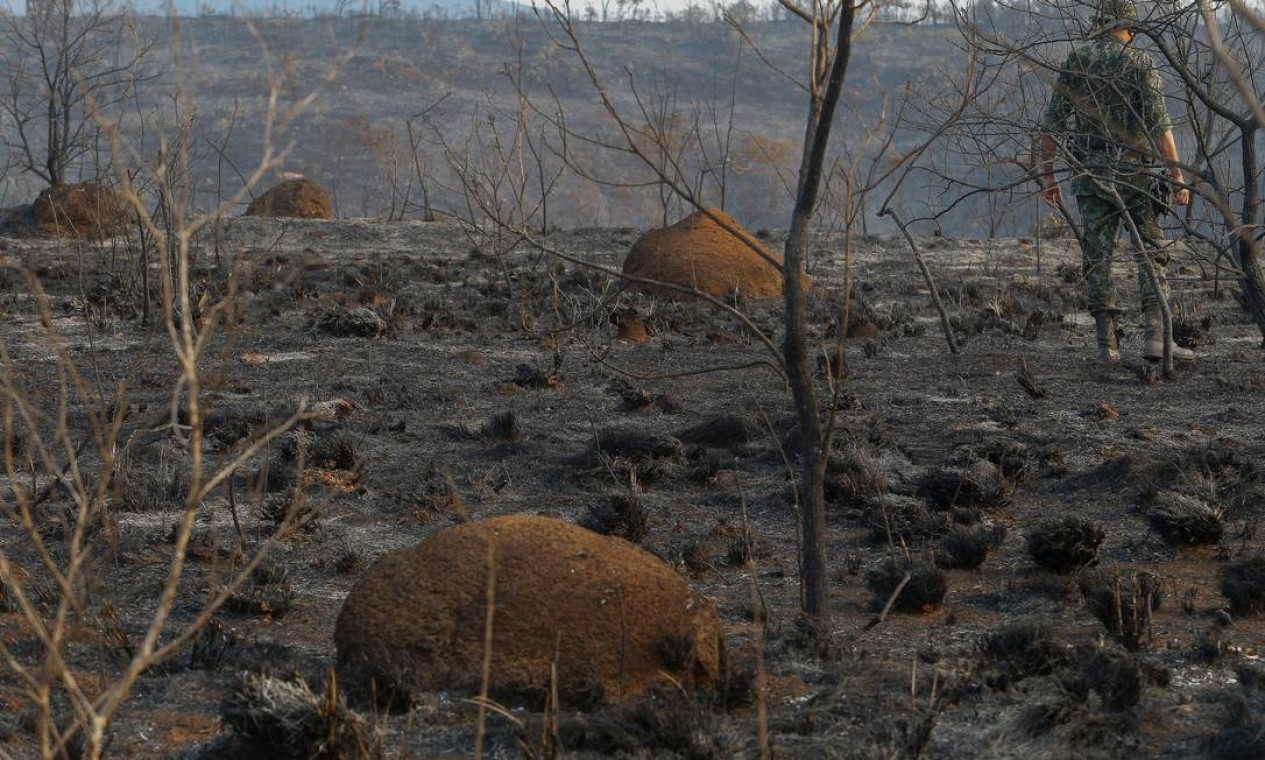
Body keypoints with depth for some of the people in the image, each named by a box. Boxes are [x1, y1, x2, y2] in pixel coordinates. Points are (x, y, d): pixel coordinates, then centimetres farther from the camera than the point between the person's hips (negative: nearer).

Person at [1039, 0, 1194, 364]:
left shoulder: (1074, 61, 5)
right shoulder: (1139, 63, -6)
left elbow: (1052, 122, 4)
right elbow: (1159, 123, -13)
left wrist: (1047, 175, 11)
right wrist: (1177, 177, -12)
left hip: (1088, 173, 3)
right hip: (1132, 171, -3)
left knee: (1097, 258, 8)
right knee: (1151, 254, 2)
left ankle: (1107, 344, 6)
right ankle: (1155, 337, -11)